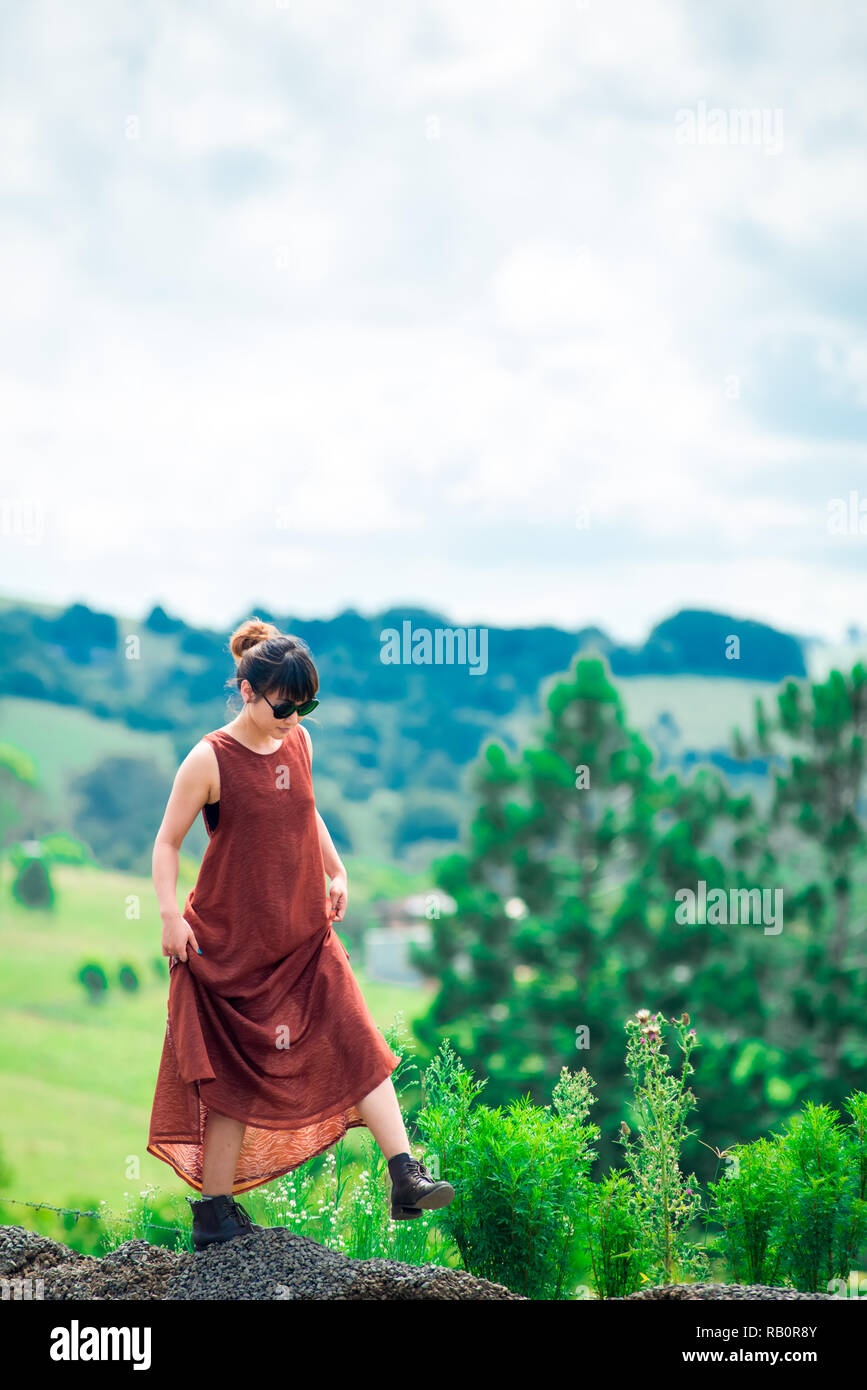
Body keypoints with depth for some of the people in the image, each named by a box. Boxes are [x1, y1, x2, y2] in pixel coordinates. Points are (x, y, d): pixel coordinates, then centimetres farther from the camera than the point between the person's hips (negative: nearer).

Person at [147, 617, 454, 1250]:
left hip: (307, 937, 5)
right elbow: (167, 842, -7)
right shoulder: (210, 760, -13)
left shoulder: (299, 743, 3)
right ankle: (214, 1213, 15)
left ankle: (406, 1179, -8)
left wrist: (337, 872, 16)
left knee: (360, 1048, -6)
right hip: (233, 943, -5)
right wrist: (172, 918, -17)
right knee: (236, 1077, 3)